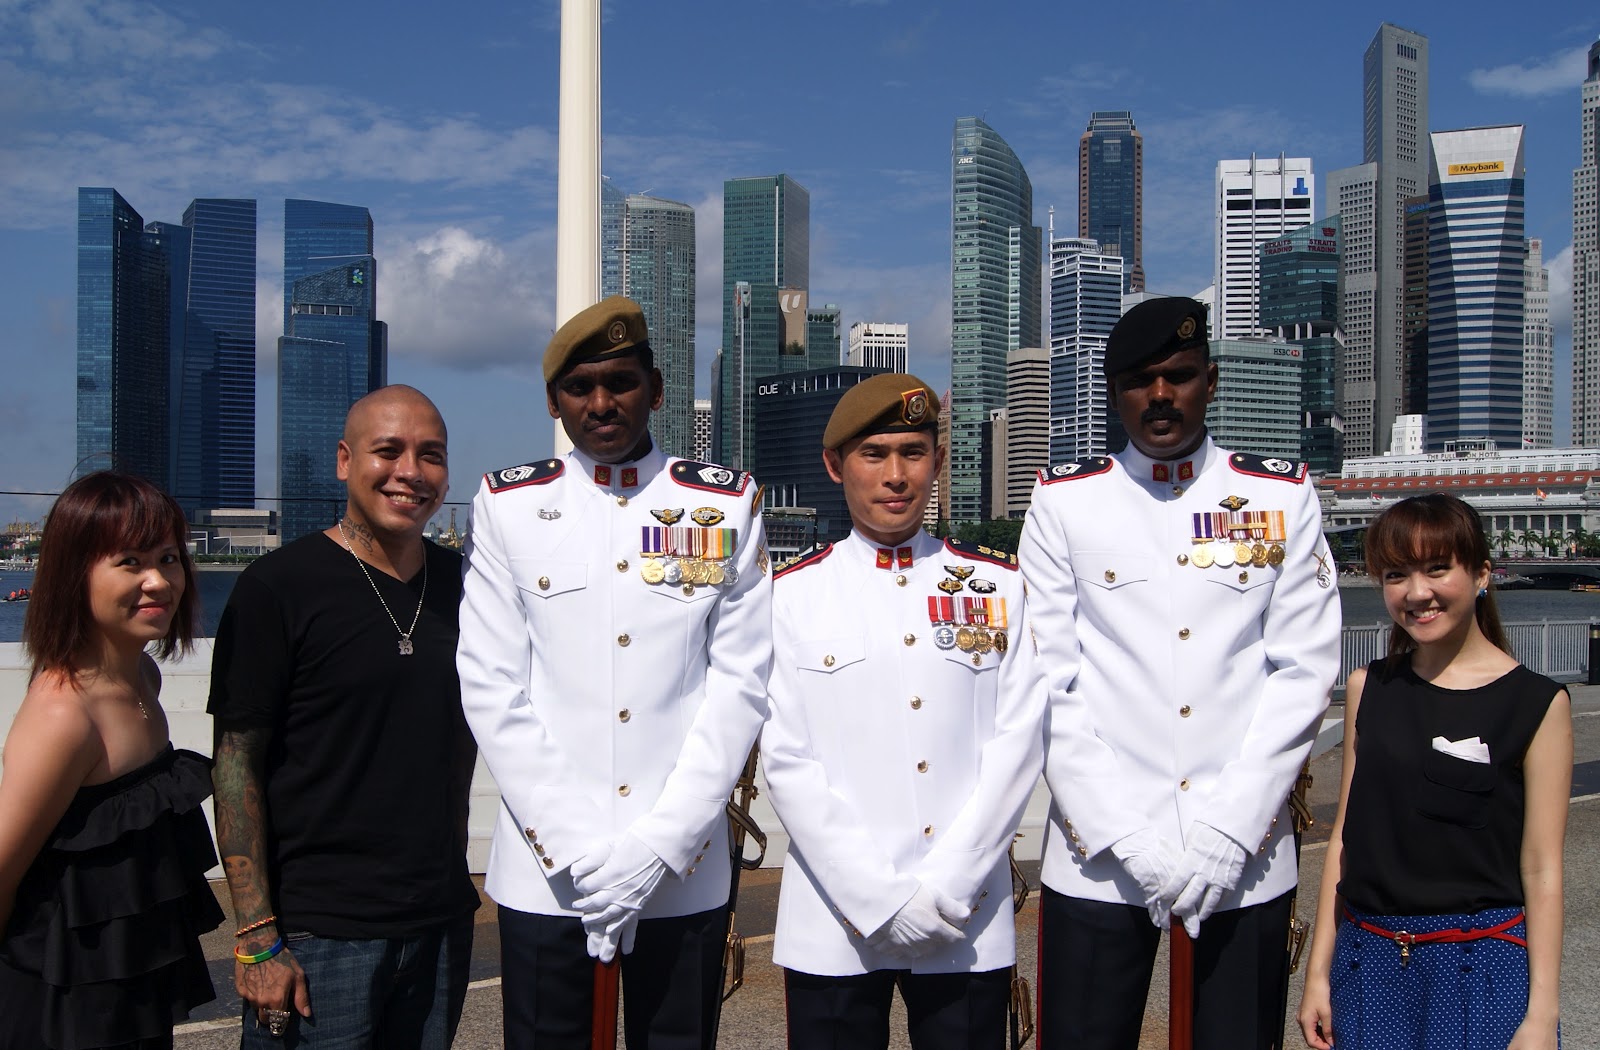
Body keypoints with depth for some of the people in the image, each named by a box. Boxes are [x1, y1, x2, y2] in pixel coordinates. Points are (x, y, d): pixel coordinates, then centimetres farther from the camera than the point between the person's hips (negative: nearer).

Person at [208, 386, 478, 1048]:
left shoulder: (459, 584, 6)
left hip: (441, 925, 5)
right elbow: (236, 765, -10)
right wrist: (258, 939, -14)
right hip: (317, 935, -5)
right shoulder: (278, 586, -9)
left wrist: (453, 875, 13)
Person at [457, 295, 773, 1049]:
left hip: (684, 874, 0)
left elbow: (740, 683, -1)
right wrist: (573, 847, -9)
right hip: (544, 873, 0)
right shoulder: (507, 506, 3)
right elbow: (492, 689, -1)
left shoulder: (727, 505, 3)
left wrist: (660, 843, -9)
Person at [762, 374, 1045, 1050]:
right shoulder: (792, 594, 0)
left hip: (970, 925, 1)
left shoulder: (999, 586, 4)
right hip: (833, 928, -1)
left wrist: (946, 887, -9)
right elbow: (787, 760, -4)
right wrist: (880, 899, -11)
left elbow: (1018, 740, -1)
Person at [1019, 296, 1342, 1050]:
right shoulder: (1063, 502, 2)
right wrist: (1127, 836, -9)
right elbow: (1049, 684, -2)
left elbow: (1304, 672, 0)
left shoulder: (1283, 499, 5)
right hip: (1097, 857, -1)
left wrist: (1227, 829, -8)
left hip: (1245, 859, 1)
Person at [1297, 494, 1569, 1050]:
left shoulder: (1535, 702, -6)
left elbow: (1541, 872, -7)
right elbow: (1346, 836, 5)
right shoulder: (1368, 688, 4)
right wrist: (1318, 971, 4)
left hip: (1482, 962, -3)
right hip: (1368, 959, 3)